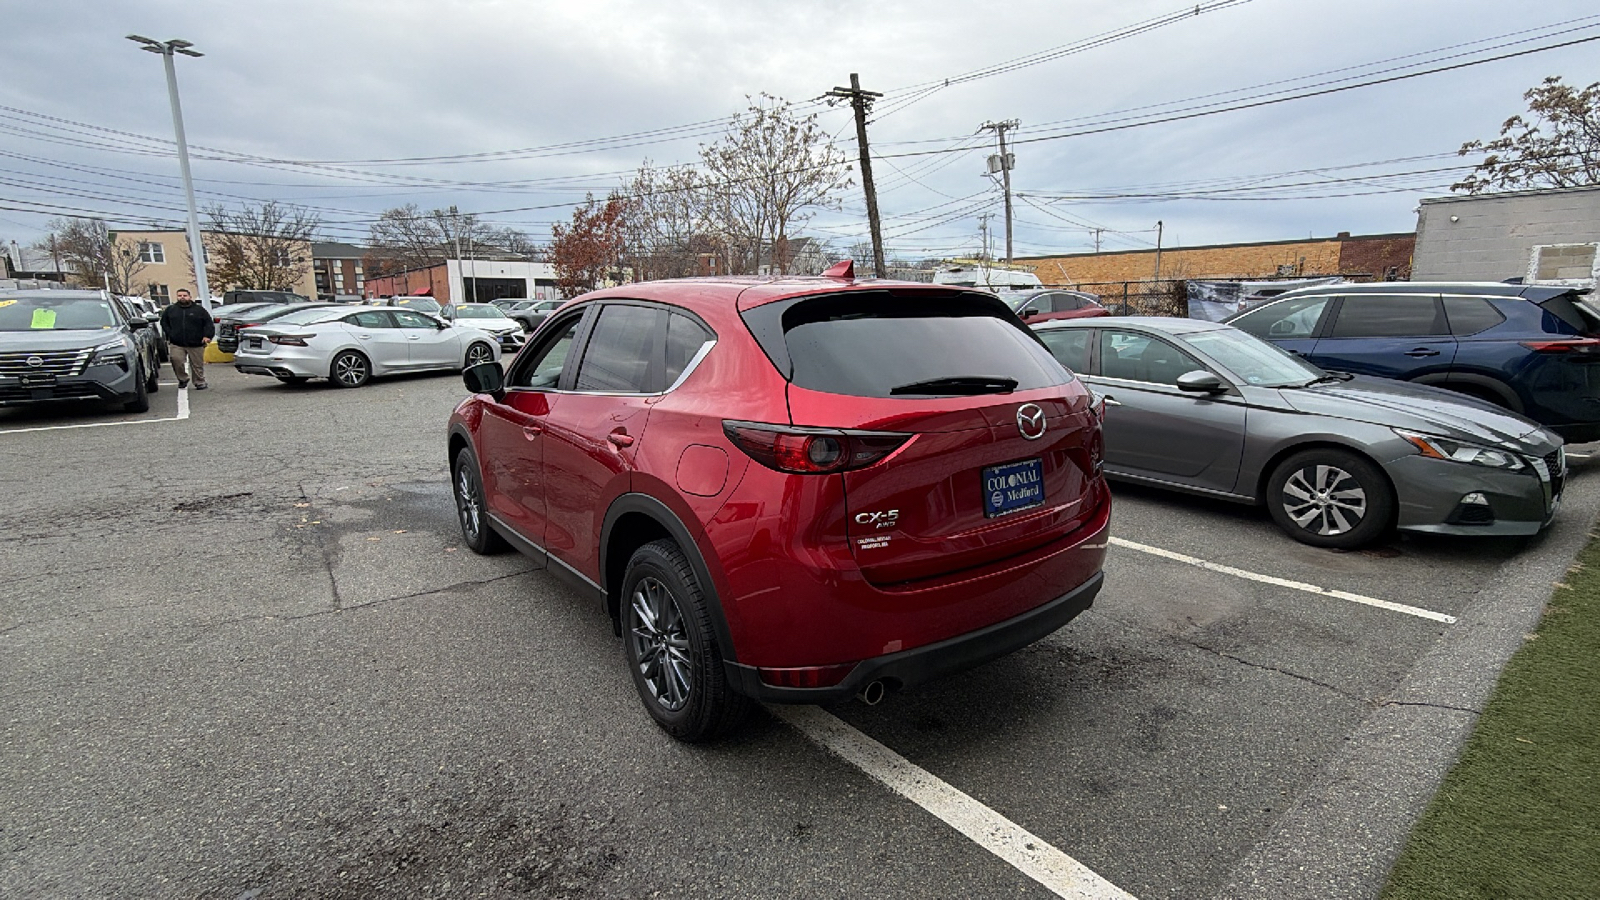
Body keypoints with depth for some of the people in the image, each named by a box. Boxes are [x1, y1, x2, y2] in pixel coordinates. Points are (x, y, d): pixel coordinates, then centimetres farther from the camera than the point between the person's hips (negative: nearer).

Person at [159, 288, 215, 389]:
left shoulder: (199, 310, 6)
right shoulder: (170, 310, 12)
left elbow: (208, 324, 3)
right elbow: (164, 322, 21)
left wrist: (207, 336, -11)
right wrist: (169, 334, 7)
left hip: (196, 344, -1)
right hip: (177, 344, 1)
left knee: (197, 365, 2)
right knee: (176, 359, -19)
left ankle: (200, 383, 16)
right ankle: (182, 379, 0)